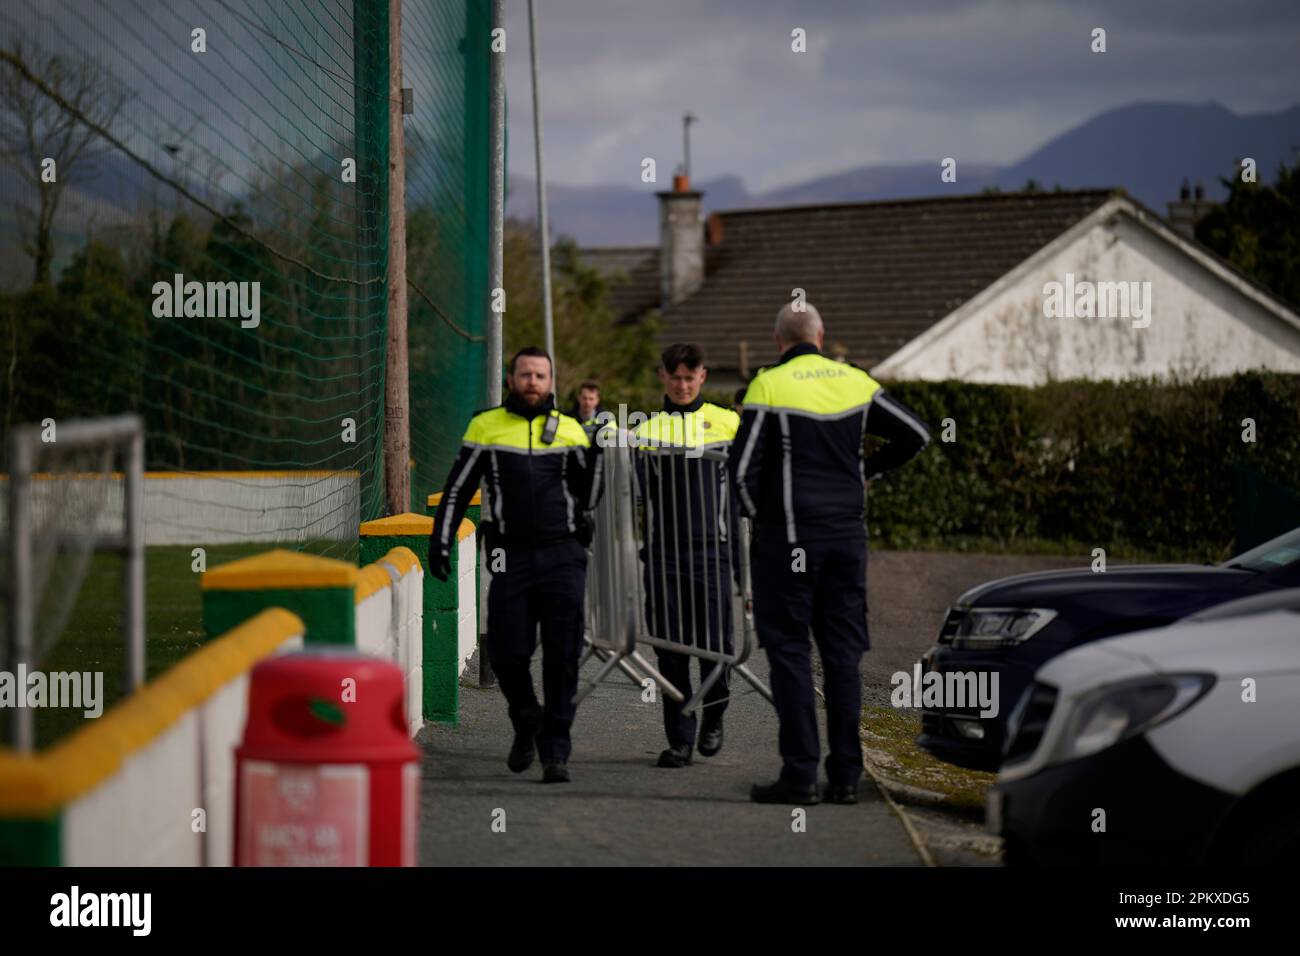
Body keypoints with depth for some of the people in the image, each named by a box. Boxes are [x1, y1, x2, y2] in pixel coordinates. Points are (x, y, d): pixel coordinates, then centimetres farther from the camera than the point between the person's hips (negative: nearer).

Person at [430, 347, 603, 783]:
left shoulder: (569, 430, 9)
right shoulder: (486, 426, 7)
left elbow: (587, 499, 7)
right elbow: (457, 489, 11)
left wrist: (596, 453, -7)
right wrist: (440, 540, 4)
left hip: (563, 555, 0)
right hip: (511, 557, 0)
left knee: (562, 656, -5)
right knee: (506, 651, -3)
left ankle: (555, 750, 2)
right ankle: (526, 723, 25)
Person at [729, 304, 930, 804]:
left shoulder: (770, 387, -8)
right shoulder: (856, 383, 6)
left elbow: (743, 467, -13)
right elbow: (915, 434, 12)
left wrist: (757, 514, 3)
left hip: (789, 536, -4)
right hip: (847, 533, 4)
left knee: (789, 651, 0)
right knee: (843, 653, 8)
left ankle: (800, 773, -4)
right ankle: (845, 775, 8)